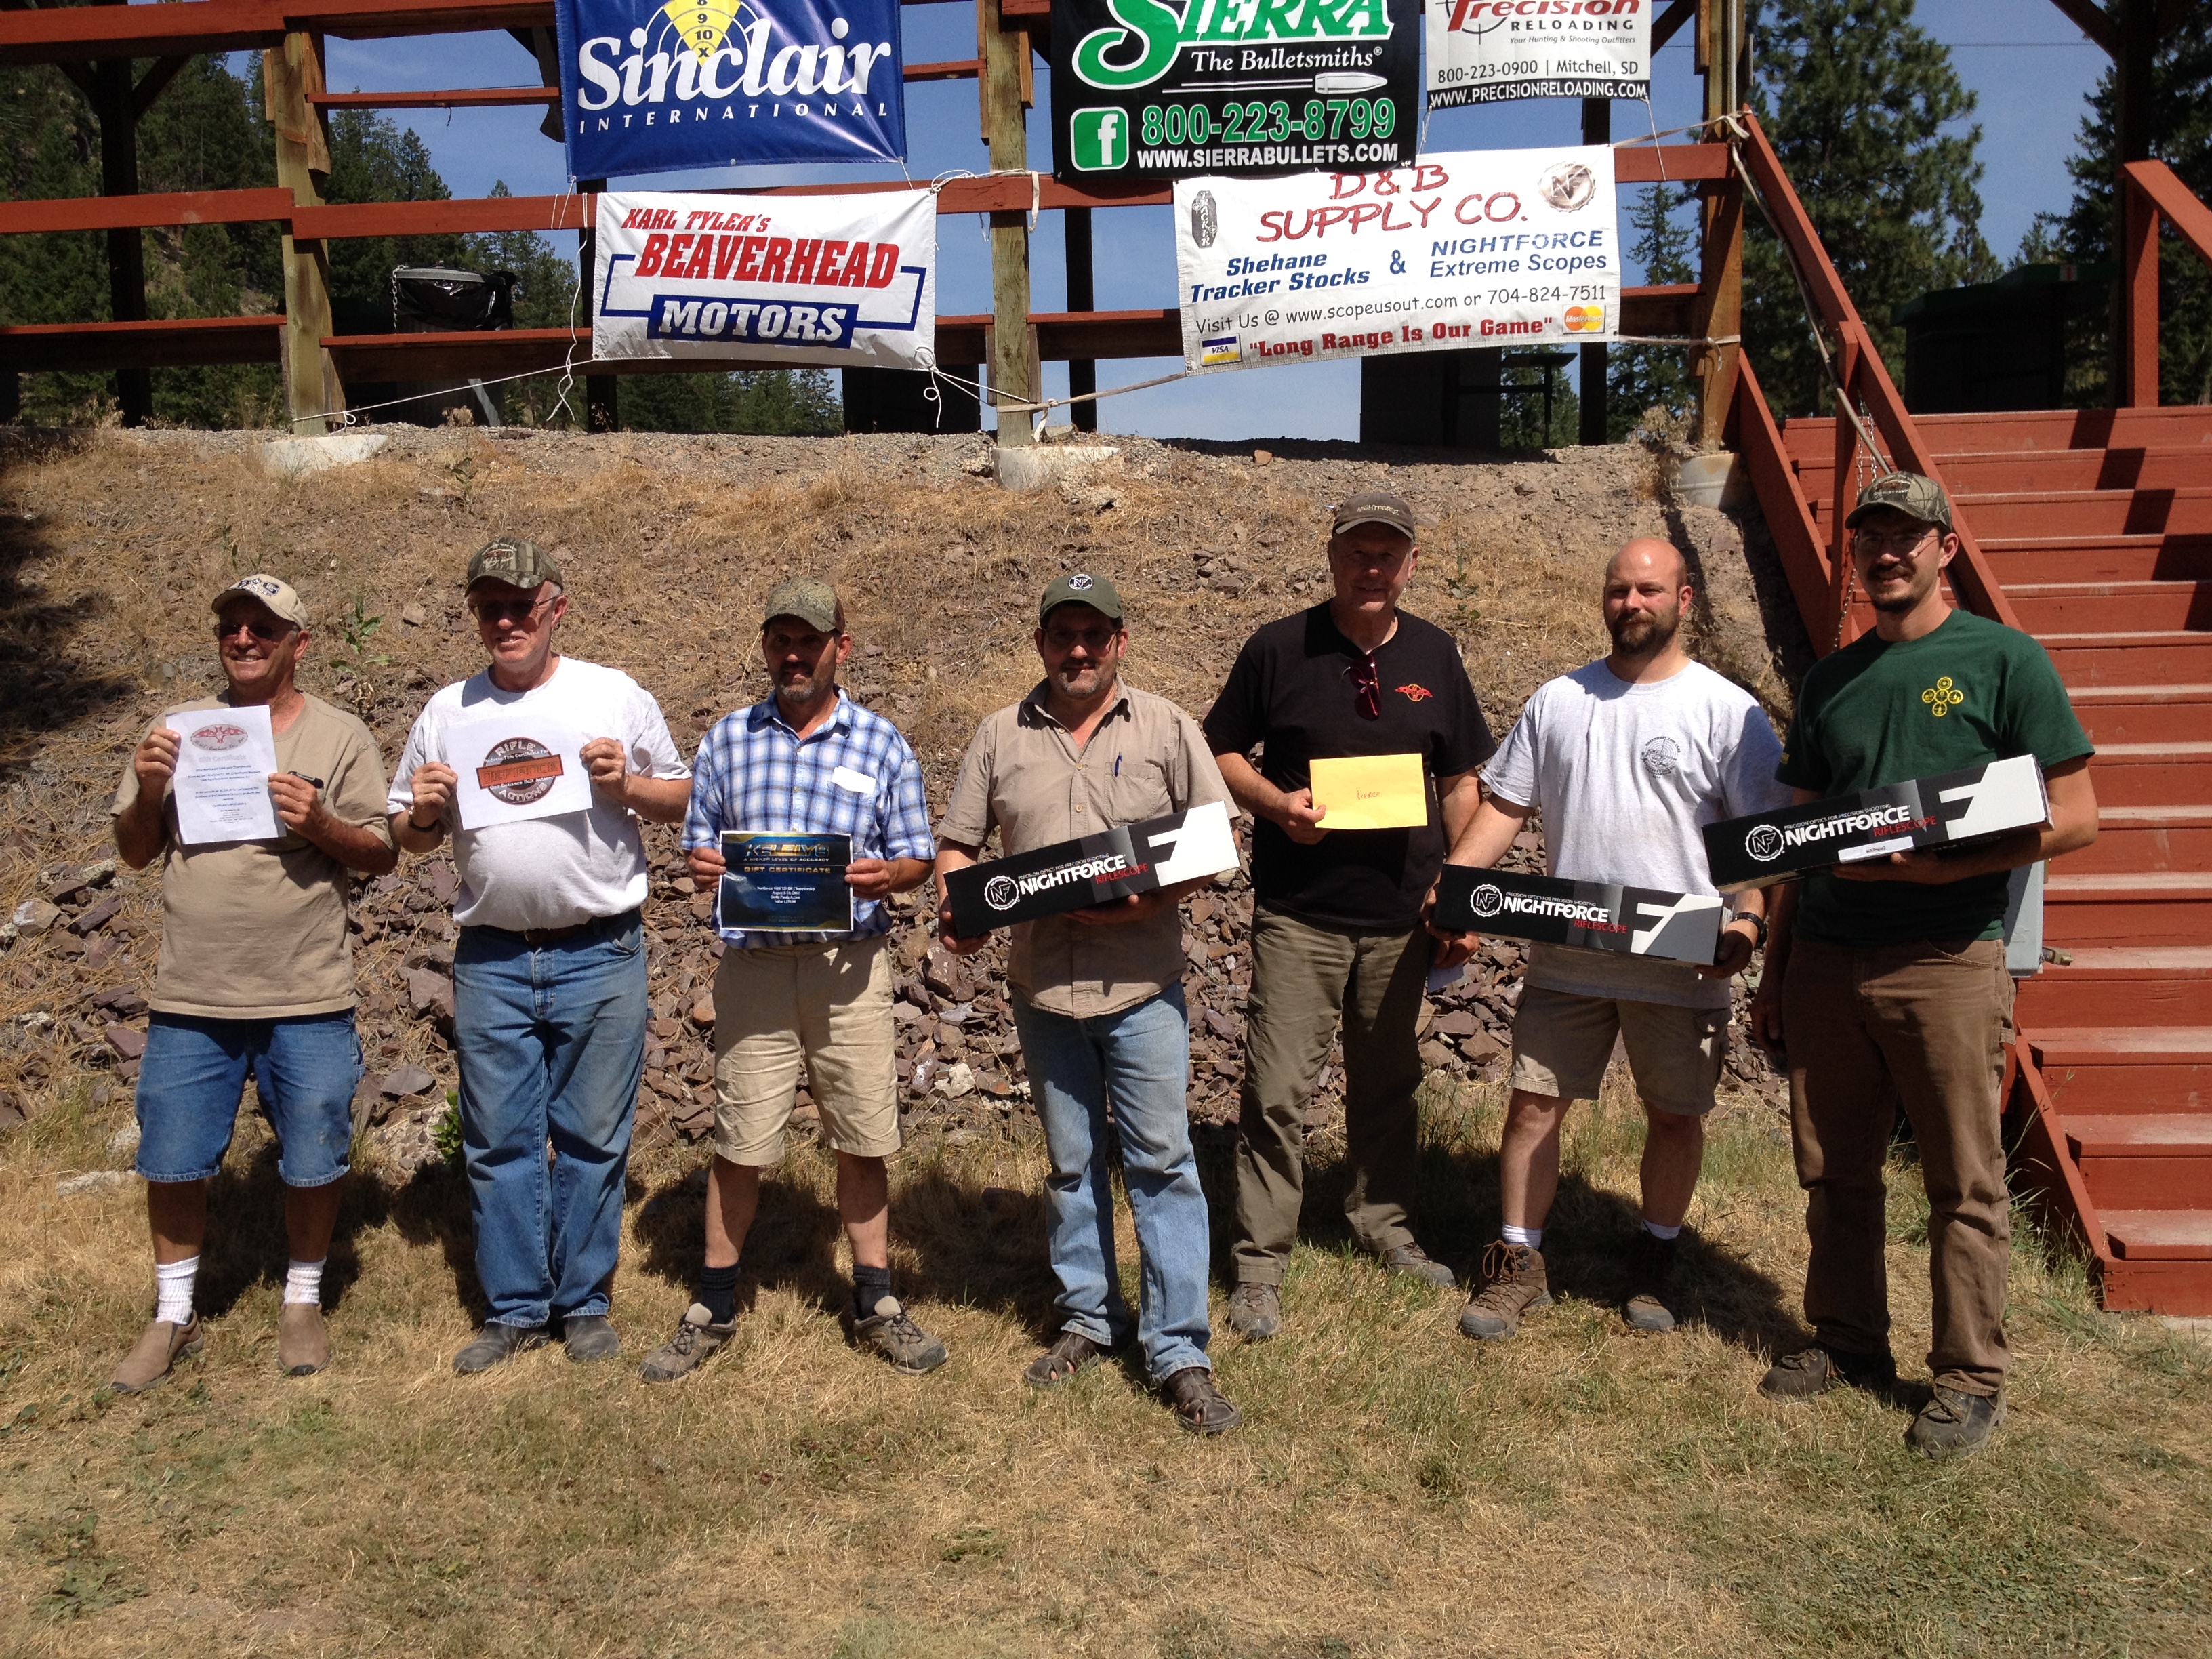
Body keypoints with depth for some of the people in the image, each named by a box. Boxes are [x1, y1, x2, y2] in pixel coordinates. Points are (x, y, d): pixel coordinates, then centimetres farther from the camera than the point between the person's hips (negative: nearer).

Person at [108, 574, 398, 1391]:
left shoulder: (340, 738, -1)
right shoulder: (177, 729, 6)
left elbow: (380, 855, -2)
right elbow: (134, 851, 10)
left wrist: (321, 823, -21)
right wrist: (148, 793, -9)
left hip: (307, 1001, -2)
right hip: (189, 999, 2)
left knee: (312, 1162, 7)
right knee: (171, 1163, 11)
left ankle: (302, 1301, 30)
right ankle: (173, 1315, 31)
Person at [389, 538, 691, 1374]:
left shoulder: (615, 696, 3)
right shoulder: (447, 711, 10)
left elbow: (681, 798, 8)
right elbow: (408, 835, 16)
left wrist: (626, 784, -11)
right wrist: (423, 812, -6)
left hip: (600, 954, -2)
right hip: (492, 959, 3)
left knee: (593, 1139, 6)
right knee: (498, 1142, 8)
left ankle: (583, 1303, 20)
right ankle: (514, 1308, 21)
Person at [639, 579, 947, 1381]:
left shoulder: (881, 743, 4)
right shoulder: (728, 739, 8)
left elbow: (917, 857, 6)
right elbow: (698, 843, 13)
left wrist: (886, 874, -16)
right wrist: (704, 864, -11)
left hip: (851, 966, 0)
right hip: (754, 964, 1)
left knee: (863, 1139, 6)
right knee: (739, 1142, 6)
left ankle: (875, 1303, 21)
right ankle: (712, 1308, 22)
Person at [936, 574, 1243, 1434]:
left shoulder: (1165, 728, 2)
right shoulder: (1001, 736, 8)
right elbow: (956, 844, 11)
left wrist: (1146, 902, -16)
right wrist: (957, 908, -9)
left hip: (1142, 984, -2)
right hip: (1043, 987, 3)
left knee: (1162, 1163, -1)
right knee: (1071, 1163, 14)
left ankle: (1179, 1354, 8)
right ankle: (1087, 1320, 30)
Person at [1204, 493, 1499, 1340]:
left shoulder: (1433, 655, 7)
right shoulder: (1278, 648, -3)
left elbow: (1461, 780, 12)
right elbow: (1221, 753, 4)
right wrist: (1275, 803, -16)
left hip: (1403, 916, 3)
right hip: (1299, 916, -3)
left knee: (1389, 1081, 17)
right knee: (1276, 1090, -4)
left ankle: (1384, 1225, 36)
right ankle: (1259, 1267, 7)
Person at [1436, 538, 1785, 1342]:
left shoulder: (1727, 711, -3)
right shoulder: (1558, 700, 7)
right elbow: (1504, 805, 9)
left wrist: (1749, 918, -21)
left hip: (1682, 966, -2)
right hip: (1566, 958, 2)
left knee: (1674, 1116, 11)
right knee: (1533, 1103, 4)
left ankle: (1654, 1264, 32)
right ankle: (1517, 1264, 18)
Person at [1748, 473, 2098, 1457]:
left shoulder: (2003, 660, -2)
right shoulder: (1830, 679, 13)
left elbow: (2075, 818, -6)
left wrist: (1949, 865, -19)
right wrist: (1774, 975, 15)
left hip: (1947, 961, -5)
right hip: (1826, 960, 5)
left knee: (1964, 1184, 4)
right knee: (1834, 1171, 12)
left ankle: (1970, 1378, 19)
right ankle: (1848, 1342, 28)